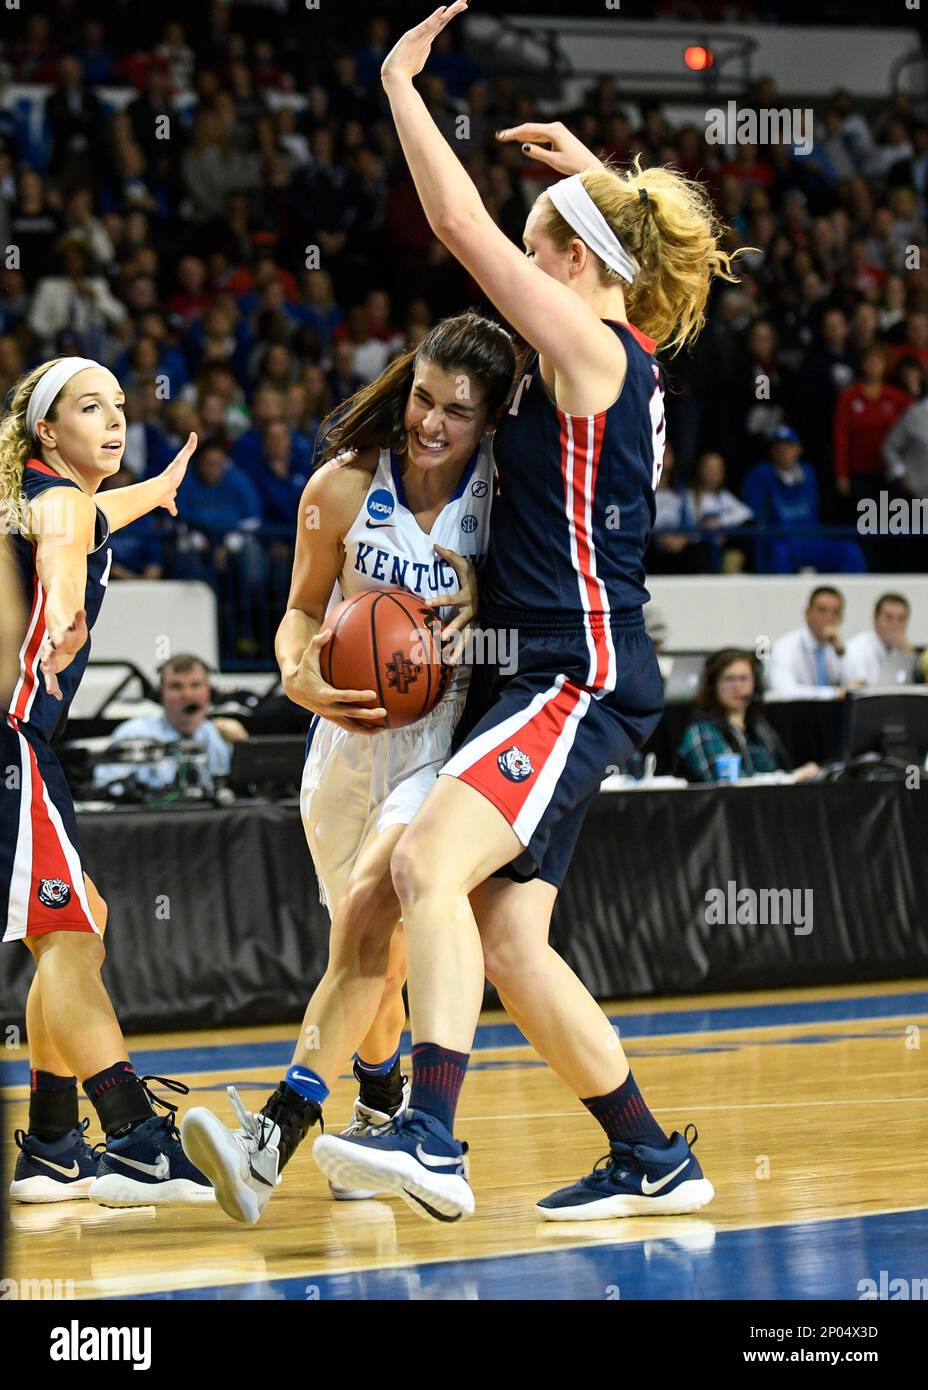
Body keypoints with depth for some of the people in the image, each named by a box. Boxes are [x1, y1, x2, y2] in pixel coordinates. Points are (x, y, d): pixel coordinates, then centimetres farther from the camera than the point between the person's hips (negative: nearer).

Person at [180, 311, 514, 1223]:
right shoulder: (343, 487, -8)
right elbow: (303, 610, 5)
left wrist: (490, 608, -23)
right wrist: (302, 676, -17)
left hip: (450, 737, -4)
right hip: (352, 729, 4)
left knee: (370, 907, -23)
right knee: (372, 942, 15)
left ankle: (274, 1140, -30)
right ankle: (382, 1113, 43)